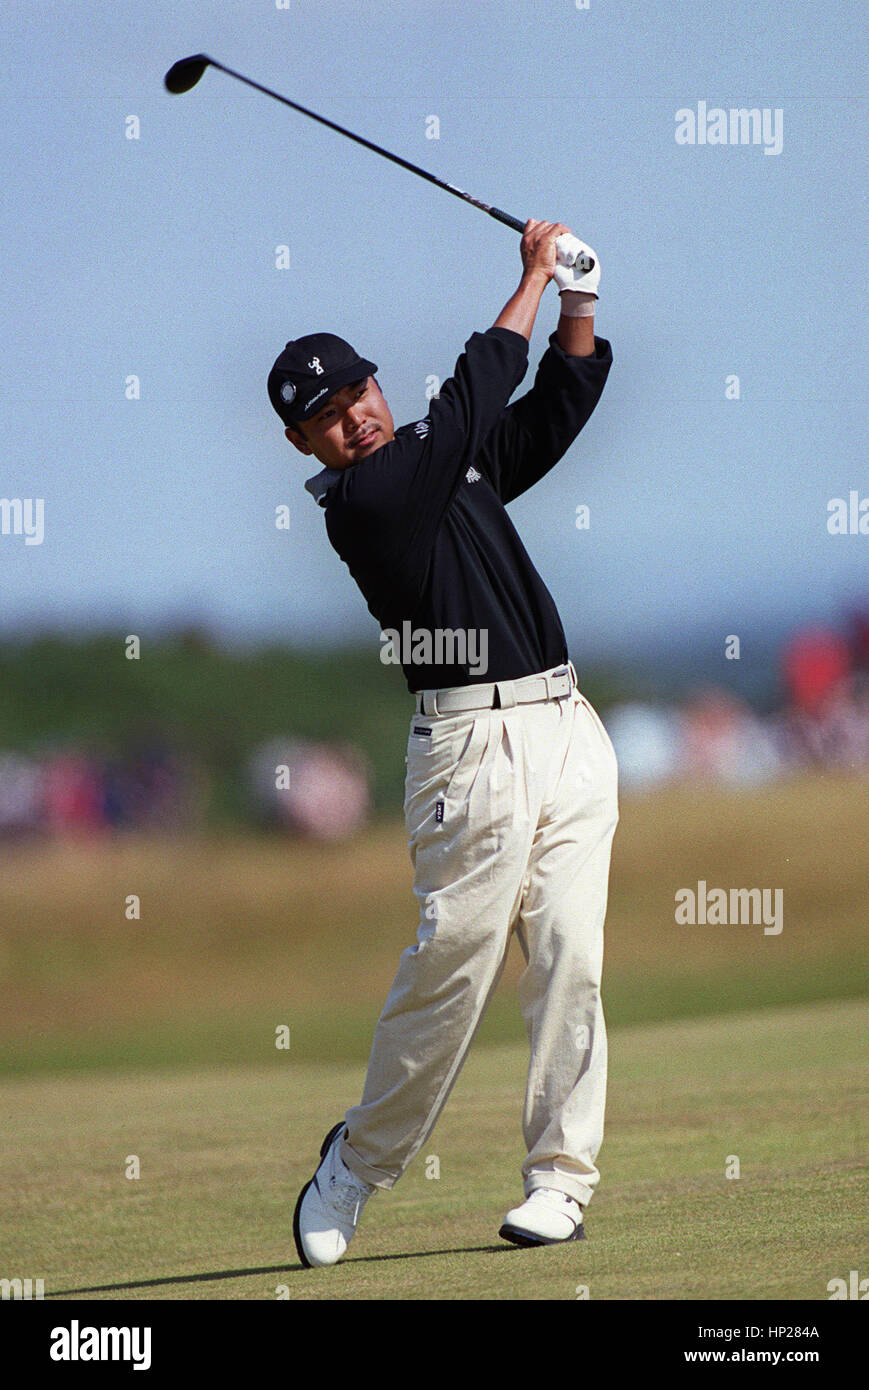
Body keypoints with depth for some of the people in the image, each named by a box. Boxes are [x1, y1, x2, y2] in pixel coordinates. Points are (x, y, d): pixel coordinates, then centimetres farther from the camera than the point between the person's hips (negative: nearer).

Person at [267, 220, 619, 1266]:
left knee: (569, 957, -2)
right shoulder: (360, 500, -6)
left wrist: (579, 298, 7)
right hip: (472, 742, -7)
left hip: (567, 730, 7)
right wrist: (534, 278, 2)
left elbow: (561, 402, 23)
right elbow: (473, 398, -8)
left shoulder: (454, 466, 18)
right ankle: (358, 1162, 9)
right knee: (453, 961, -8)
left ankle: (560, 1178, 1)